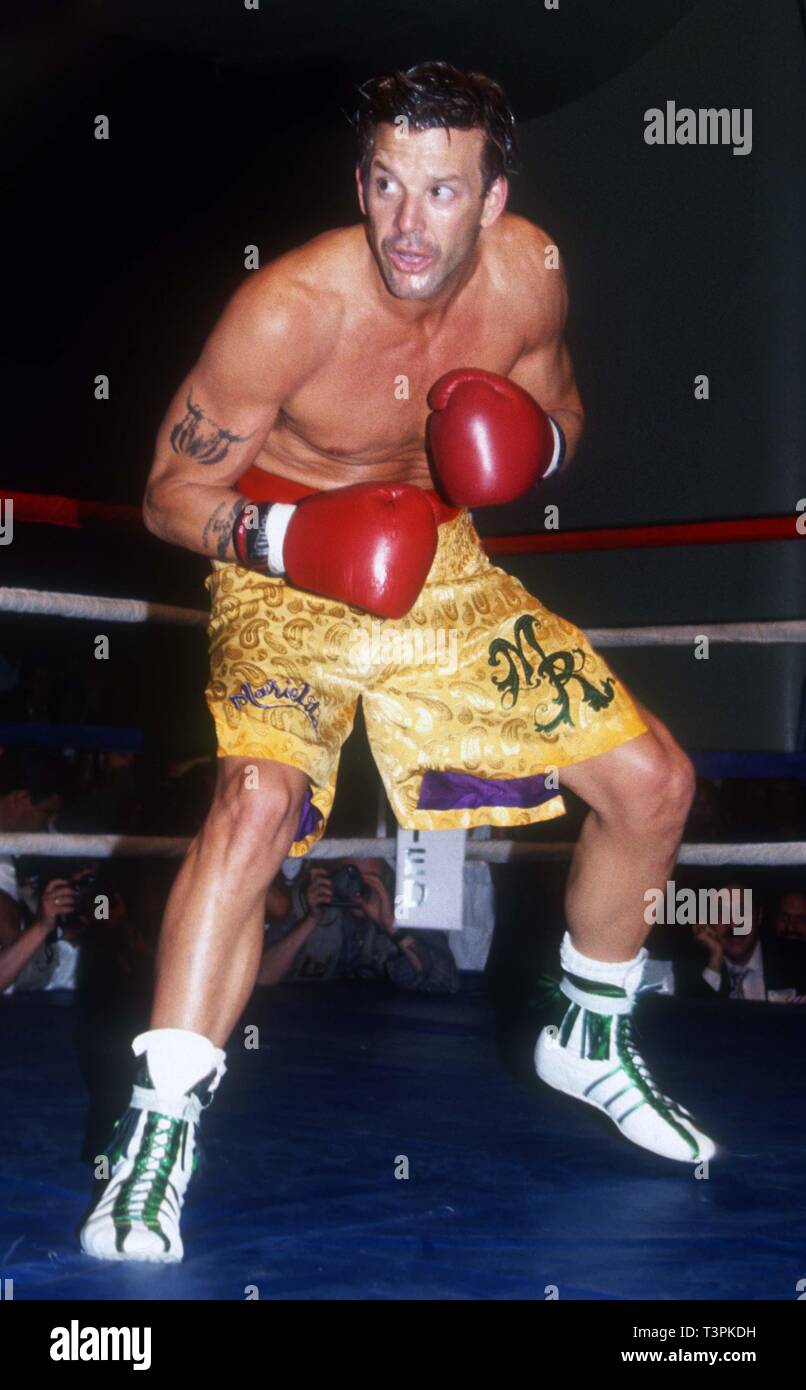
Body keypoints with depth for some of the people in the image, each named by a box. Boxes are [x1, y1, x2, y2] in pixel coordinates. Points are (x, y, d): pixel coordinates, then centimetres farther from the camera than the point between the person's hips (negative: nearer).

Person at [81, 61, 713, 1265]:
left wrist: (532, 439, -16)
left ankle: (591, 1041, 28)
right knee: (257, 799, -34)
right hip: (287, 576, -5)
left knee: (653, 781, 3)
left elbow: (558, 409, 9)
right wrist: (290, 537, -36)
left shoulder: (529, 273, -11)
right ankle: (156, 1139, -24)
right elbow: (171, 493, -16)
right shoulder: (288, 309, -26)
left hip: (440, 564, 5)